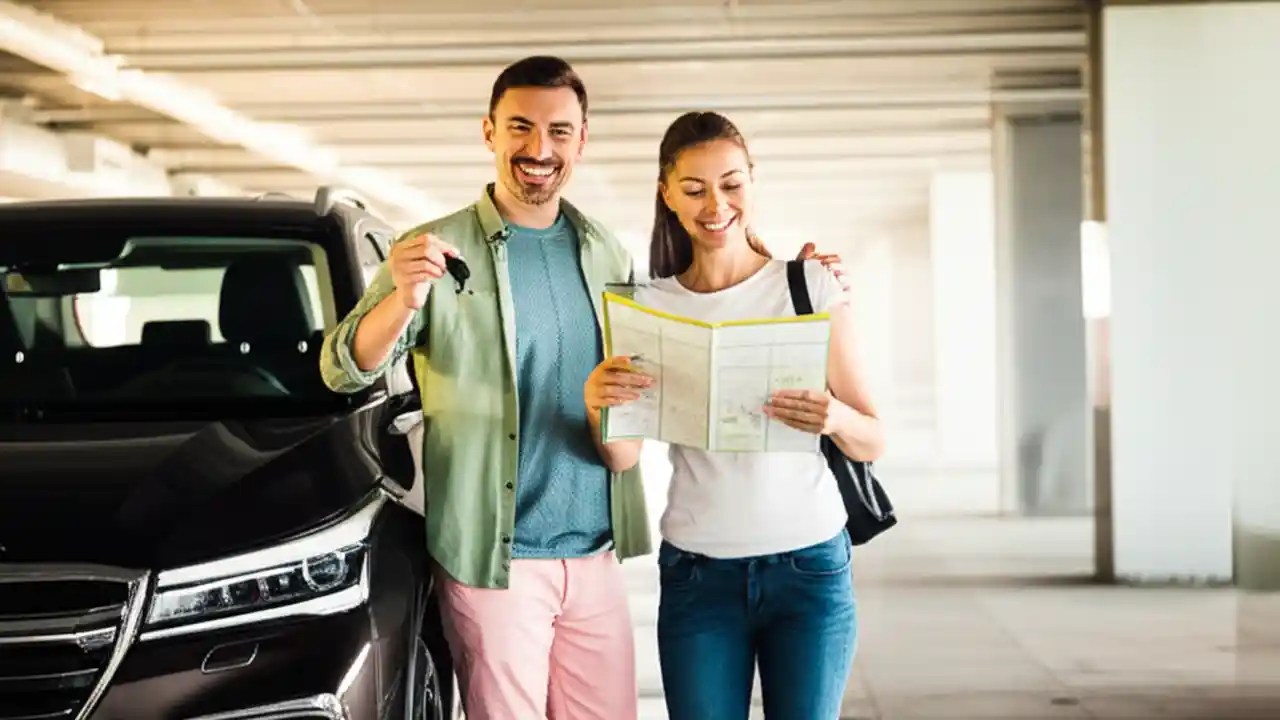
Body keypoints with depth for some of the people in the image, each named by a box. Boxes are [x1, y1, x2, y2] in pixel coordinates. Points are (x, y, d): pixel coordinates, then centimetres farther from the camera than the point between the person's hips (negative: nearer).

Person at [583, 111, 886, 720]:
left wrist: (834, 418, -25)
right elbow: (625, 456, -2)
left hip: (811, 567, -1)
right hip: (698, 574, 1)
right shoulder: (650, 306, 4)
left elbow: (873, 443, -2)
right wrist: (598, 407, -24)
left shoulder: (813, 286, -1)